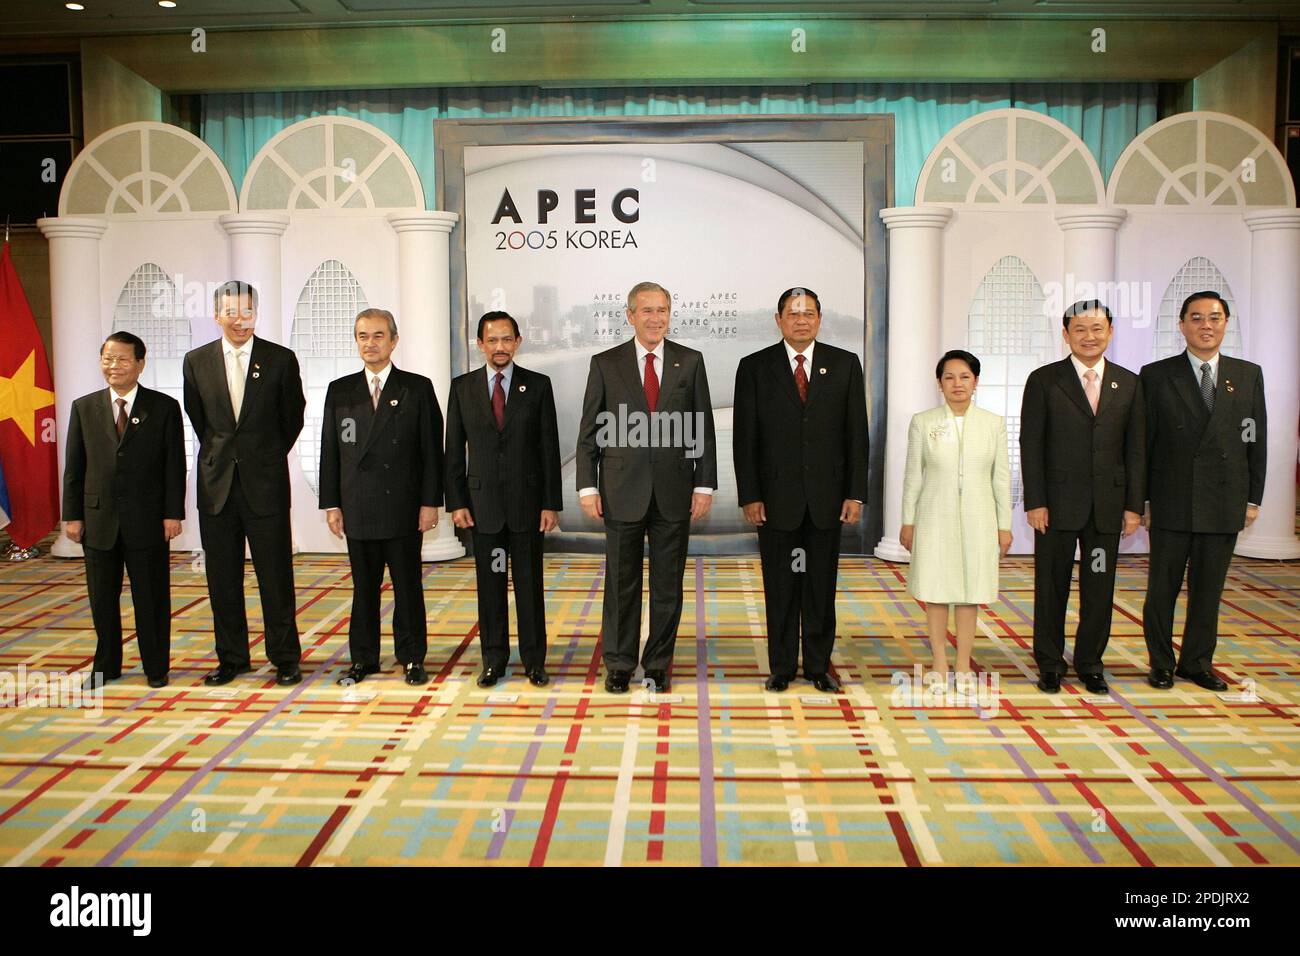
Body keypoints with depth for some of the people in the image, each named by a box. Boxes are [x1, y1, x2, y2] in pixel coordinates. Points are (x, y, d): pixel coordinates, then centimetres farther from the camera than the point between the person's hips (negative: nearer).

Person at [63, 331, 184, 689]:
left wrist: (173, 513, -8)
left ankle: (156, 667, 18)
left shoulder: (164, 407, -1)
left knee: (151, 597, 5)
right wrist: (72, 515, 2)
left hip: (147, 520, -3)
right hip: (98, 520, 3)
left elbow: (175, 466, -3)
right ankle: (106, 666, 26)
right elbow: (74, 467, 7)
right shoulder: (83, 408, 7)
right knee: (102, 597, 11)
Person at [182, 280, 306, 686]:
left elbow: (293, 416, 8)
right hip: (216, 484, 3)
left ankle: (285, 658, 12)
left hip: (265, 483, -2)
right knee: (223, 577, 9)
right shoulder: (196, 361, 5)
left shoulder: (281, 359, -2)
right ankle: (231, 657, 22)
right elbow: (197, 417, 16)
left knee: (276, 575, 1)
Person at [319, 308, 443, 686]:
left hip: (403, 508, -2)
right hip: (358, 509, 2)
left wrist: (430, 502, -6)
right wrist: (331, 504, 3)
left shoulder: (418, 388, 2)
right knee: (363, 587, 9)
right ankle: (363, 658, 21)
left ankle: (412, 658, 16)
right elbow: (330, 451, 9)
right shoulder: (339, 391, 9)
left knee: (408, 585, 5)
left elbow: (431, 449, -1)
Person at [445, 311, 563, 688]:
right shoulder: (463, 387, 5)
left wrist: (552, 503, -4)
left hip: (527, 501, -1)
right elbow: (454, 450, 5)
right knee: (489, 585, 8)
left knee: (530, 583, 5)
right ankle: (493, 660, 19)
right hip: (482, 501, 1)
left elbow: (549, 448, 0)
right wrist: (456, 502, -2)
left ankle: (534, 661, 16)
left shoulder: (538, 385, 1)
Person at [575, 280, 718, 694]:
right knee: (621, 582, 7)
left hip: (674, 491, 1)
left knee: (668, 584, 8)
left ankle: (658, 664, 22)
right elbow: (589, 432, 2)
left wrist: (704, 486, -1)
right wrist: (587, 487, -4)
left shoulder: (690, 362, 4)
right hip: (623, 492, -1)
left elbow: (703, 428, 4)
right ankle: (619, 664, 21)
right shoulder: (605, 364, 2)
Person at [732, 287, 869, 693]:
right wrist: (749, 496, -7)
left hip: (828, 496, 1)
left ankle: (818, 666, 21)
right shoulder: (754, 367, 1)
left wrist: (856, 493, -2)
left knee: (822, 586, 9)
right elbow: (744, 438, -1)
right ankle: (782, 667, 19)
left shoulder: (845, 364, 5)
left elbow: (856, 434, 4)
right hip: (777, 497, -1)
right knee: (780, 587, 7)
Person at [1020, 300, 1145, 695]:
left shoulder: (1129, 384, 7)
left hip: (1107, 506, 3)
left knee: (1099, 589, 9)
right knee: (1051, 587, 6)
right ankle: (1050, 664, 20)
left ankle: (1090, 664, 24)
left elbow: (1136, 449, 7)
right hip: (1058, 503, -2)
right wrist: (1034, 502, -10)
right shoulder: (1043, 380, -1)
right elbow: (1031, 446, -4)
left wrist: (1134, 505, 2)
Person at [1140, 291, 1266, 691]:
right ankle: (1161, 664, 19)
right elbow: (1142, 444, 0)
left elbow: (1257, 440, 9)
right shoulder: (1156, 376, 0)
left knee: (1209, 590, 10)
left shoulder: (1249, 375, 7)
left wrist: (1253, 498, 5)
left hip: (1224, 504, 2)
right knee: (1163, 588, 6)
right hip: (1172, 504, -2)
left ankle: (1197, 662, 24)